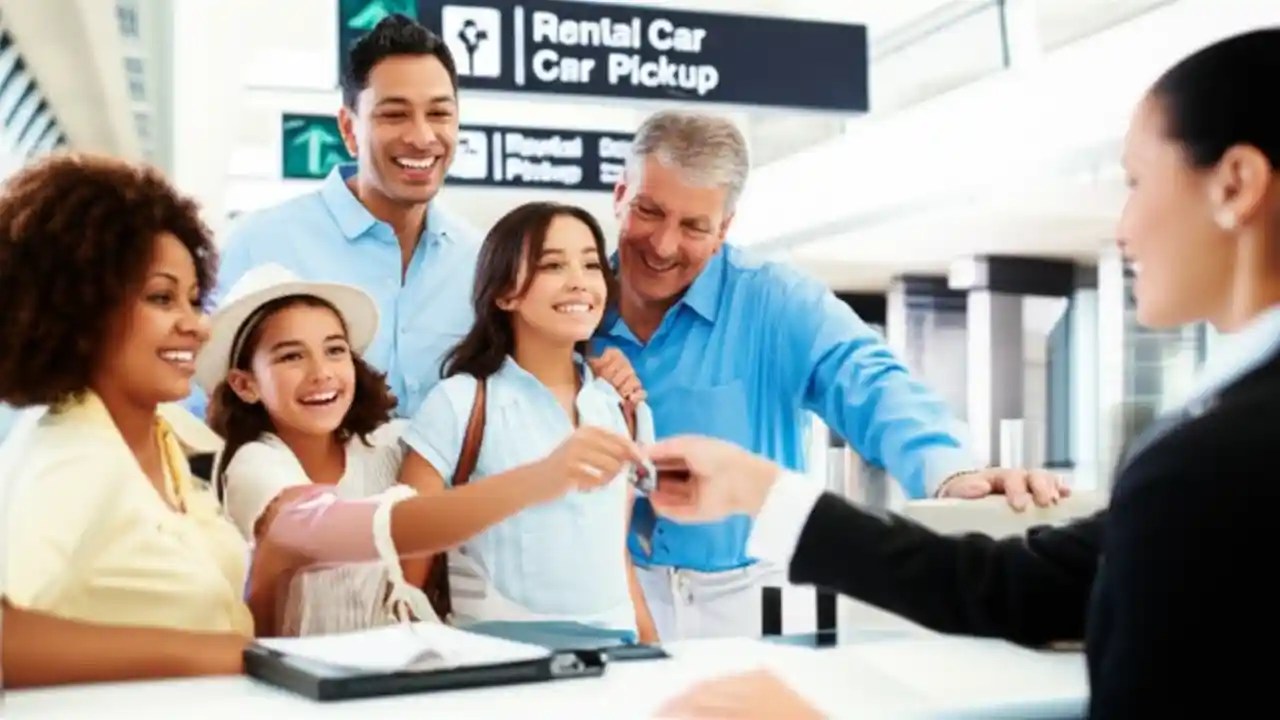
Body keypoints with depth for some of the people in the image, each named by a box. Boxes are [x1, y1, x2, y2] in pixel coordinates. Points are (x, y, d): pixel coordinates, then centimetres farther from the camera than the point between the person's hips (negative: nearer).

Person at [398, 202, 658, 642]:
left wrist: (651, 648, 12)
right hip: (498, 646, -3)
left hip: (609, 639, 4)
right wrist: (533, 481, -22)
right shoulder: (461, 402, -3)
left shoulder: (624, 408, 11)